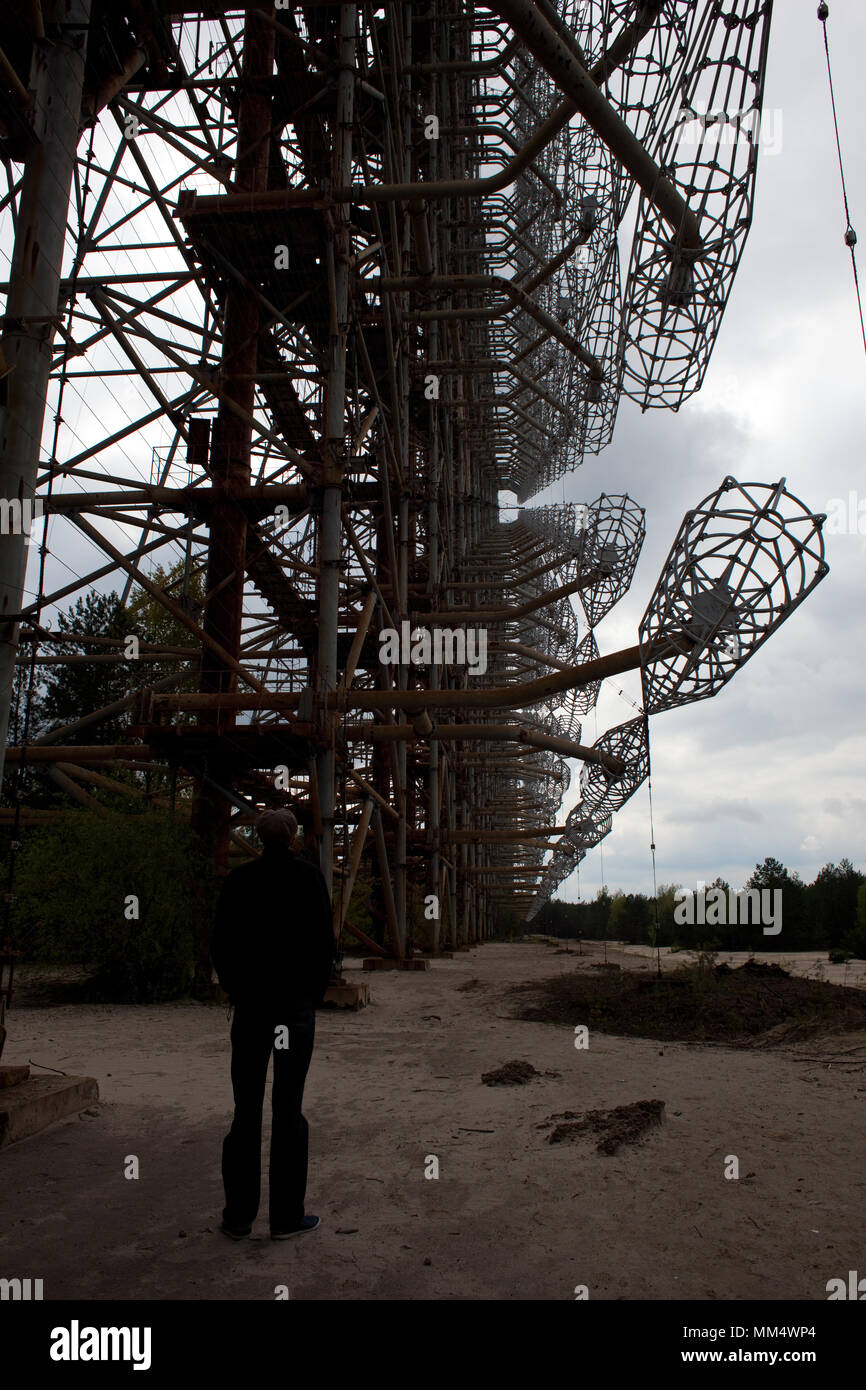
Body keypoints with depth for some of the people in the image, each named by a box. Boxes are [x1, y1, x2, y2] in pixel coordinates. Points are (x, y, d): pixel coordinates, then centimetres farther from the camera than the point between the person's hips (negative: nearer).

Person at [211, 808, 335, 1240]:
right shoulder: (309, 876, -5)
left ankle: (238, 1216, 16)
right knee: (288, 1110, 4)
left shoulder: (237, 880, 1)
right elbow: (324, 940, -5)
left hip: (250, 1006, 2)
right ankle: (286, 1216, 10)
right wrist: (315, 992, 7)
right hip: (296, 1005, -2)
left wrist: (237, 993, 13)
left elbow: (219, 945, 4)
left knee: (246, 1111, 9)